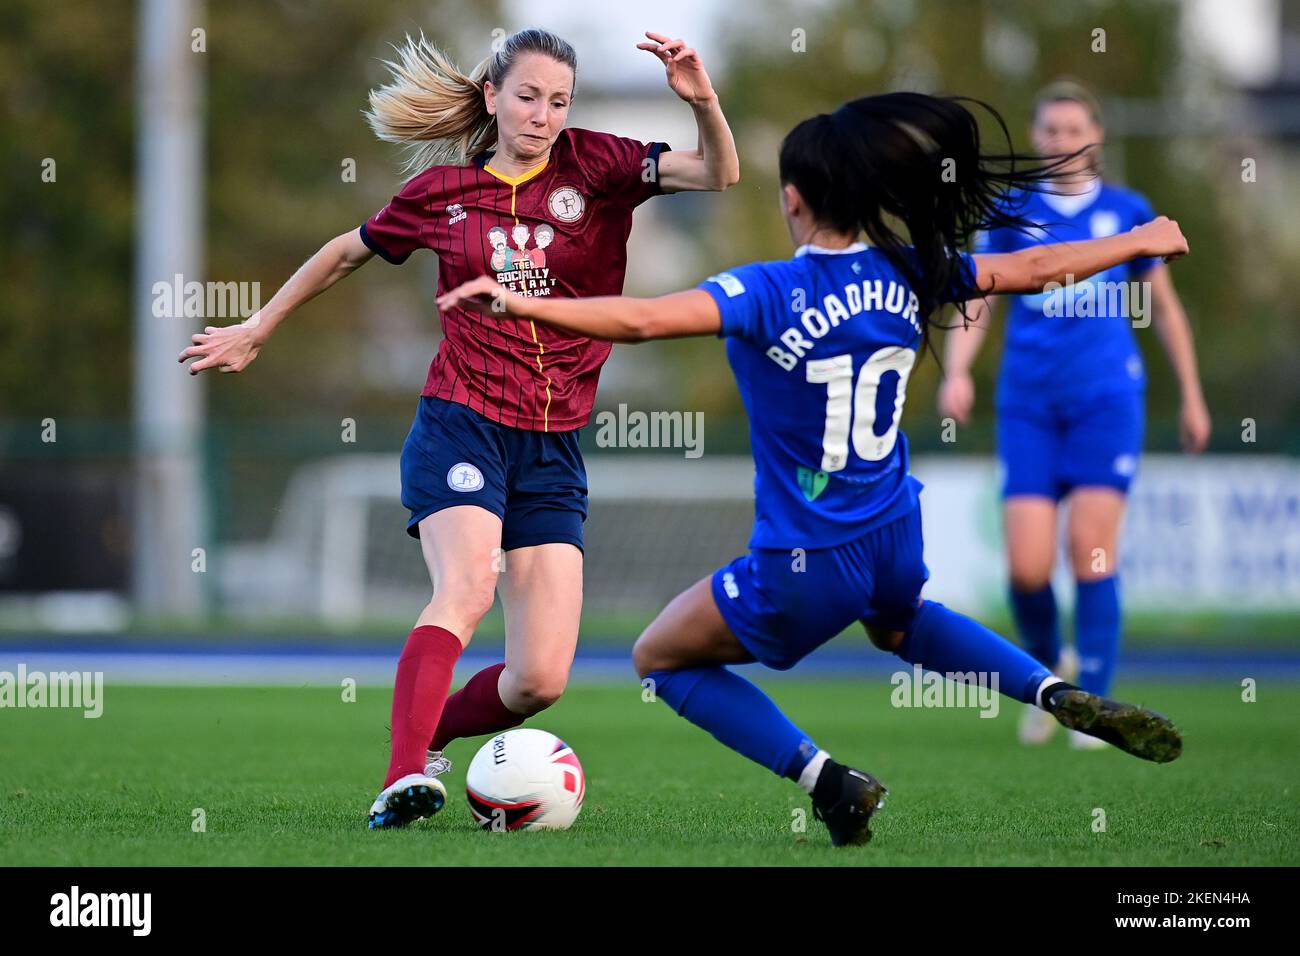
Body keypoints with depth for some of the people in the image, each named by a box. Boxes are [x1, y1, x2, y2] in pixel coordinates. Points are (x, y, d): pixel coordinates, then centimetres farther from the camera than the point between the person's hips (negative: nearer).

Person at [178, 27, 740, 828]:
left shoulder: (597, 167, 4)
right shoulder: (441, 191, 5)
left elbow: (719, 174, -7)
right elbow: (348, 253, 23)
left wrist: (703, 100, -27)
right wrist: (256, 331, 30)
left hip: (553, 452, 2)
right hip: (461, 426, -2)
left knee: (543, 679, -5)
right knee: (468, 586, -32)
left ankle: (426, 742, 22)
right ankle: (404, 779, -42)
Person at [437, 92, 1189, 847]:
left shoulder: (769, 294, -21)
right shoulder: (909, 276, -4)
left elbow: (642, 319, -35)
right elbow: (1034, 268, 9)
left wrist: (517, 302, -37)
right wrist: (1138, 243, 25)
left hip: (803, 571, -6)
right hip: (896, 543, 6)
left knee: (661, 657, 16)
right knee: (897, 622, 41)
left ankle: (826, 779, 1)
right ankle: (1060, 695, 21)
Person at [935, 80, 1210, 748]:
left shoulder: (1127, 212, 7)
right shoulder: (1010, 213, 7)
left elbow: (1164, 309, 16)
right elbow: (974, 302, 4)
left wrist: (1192, 398, 17)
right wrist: (957, 372, -14)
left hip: (1107, 398, -1)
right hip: (1029, 404, 1)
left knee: (1091, 549, -12)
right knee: (1026, 567, -8)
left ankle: (1095, 705, -3)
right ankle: (1049, 669, 22)